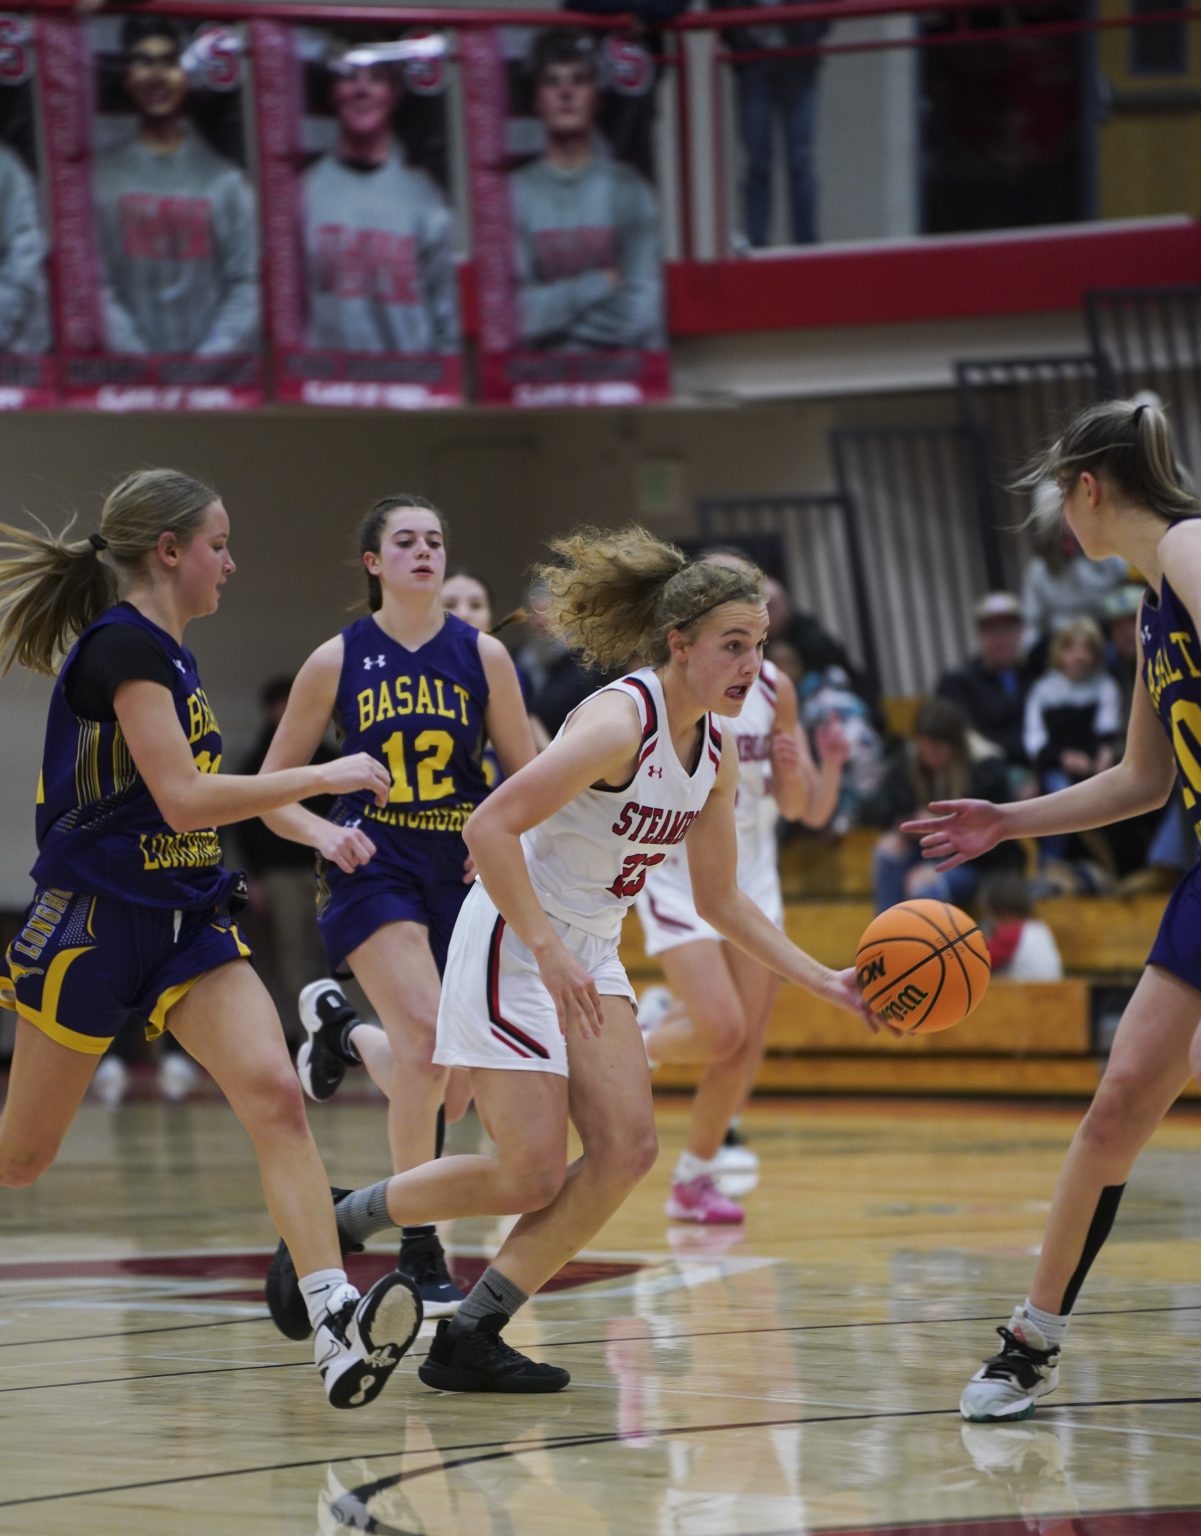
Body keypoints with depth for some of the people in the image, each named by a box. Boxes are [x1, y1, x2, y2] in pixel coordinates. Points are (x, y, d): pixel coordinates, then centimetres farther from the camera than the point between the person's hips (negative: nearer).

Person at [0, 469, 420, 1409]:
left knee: (276, 1097, -16)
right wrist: (322, 778, -16)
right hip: (94, 926, -7)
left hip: (187, 926, 7)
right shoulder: (124, 646, -16)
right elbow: (182, 798, -23)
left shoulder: (166, 653, 12)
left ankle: (338, 1328, -29)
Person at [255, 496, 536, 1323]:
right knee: (426, 1036, -24)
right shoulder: (337, 661, -1)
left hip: (463, 874, 3)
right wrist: (323, 830, -15)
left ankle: (339, 1024, 39)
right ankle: (420, 1248, -13)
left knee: (448, 1079, 5)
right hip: (372, 867, -3)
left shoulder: (483, 656, 2)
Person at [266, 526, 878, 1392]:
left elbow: (718, 896, 14)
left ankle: (470, 1339, 1)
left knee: (627, 1148, -6)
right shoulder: (622, 721, -22)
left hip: (589, 954, 8)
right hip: (513, 944, -8)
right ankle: (334, 1225, 12)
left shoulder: (716, 748, 4)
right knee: (531, 1176, -10)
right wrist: (549, 953, -29)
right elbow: (491, 826, -27)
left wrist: (823, 982, 7)